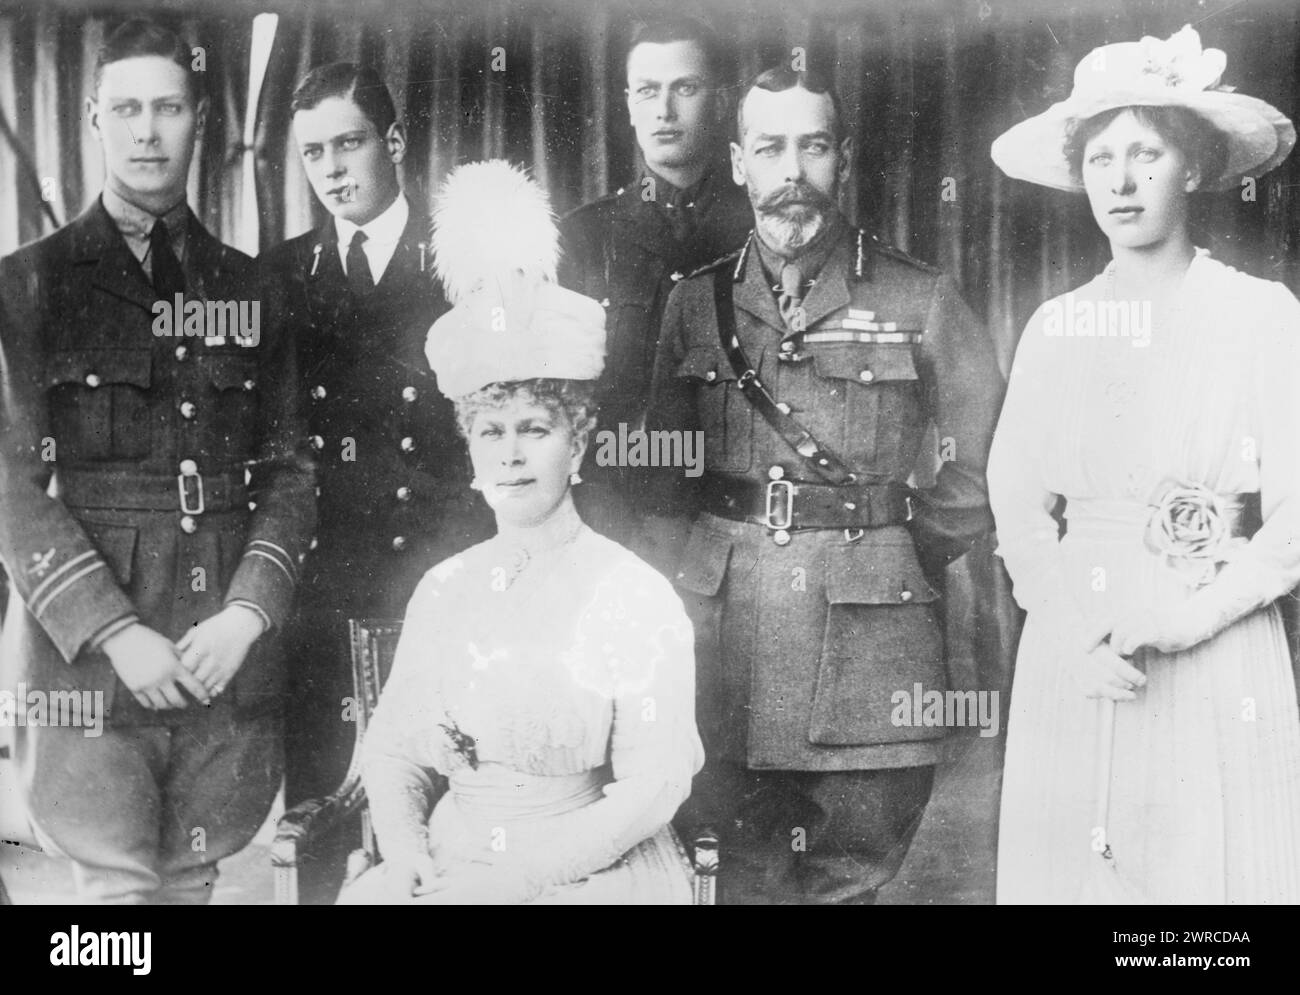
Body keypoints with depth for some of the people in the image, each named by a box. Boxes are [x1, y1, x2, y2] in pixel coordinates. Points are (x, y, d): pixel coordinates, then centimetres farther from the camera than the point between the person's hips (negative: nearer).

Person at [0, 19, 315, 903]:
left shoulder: (248, 289, 11)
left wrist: (246, 614, -7)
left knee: (193, 882, 9)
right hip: (87, 649, -2)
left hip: (227, 655, 3)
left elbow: (290, 469, 7)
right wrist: (117, 633, -13)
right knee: (119, 887, -1)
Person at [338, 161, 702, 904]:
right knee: (363, 896, -19)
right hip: (448, 872, 3)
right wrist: (407, 855, -9)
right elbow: (395, 752, 9)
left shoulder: (637, 596, -5)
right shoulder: (444, 590, 10)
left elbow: (654, 788, -9)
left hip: (592, 875, -3)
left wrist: (520, 877, -14)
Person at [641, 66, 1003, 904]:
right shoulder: (696, 303, 9)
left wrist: (912, 553, 2)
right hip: (723, 629, 2)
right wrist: (712, 558, 4)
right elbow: (663, 468, 14)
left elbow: (989, 458, 4)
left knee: (855, 872, 7)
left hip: (872, 634, -2)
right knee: (746, 871, 8)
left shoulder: (919, 300, 1)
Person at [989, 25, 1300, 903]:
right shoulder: (1055, 327, 7)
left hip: (1216, 661, -3)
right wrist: (1075, 631, -12)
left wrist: (1182, 621, -16)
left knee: (1214, 872, 2)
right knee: (1062, 870, 8)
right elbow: (1017, 499, 2)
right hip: (1071, 659, 3)